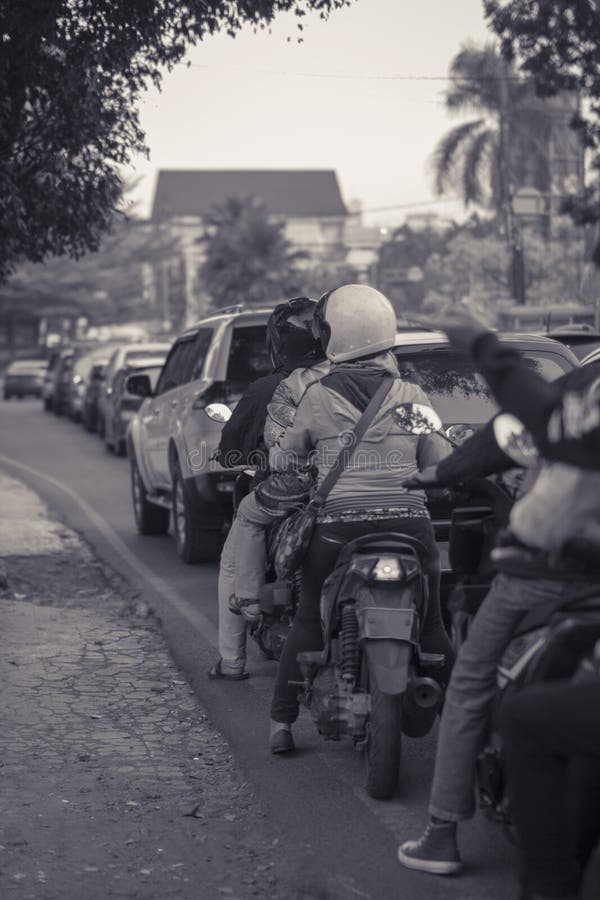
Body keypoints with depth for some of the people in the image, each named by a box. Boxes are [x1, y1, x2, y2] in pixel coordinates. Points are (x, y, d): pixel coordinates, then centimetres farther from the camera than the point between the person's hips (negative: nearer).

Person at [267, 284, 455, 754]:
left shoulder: (318, 397, 0)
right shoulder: (412, 397, 4)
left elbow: (285, 459, 10)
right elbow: (440, 464, 7)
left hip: (339, 525, -1)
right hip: (409, 522, 1)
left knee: (308, 622, 13)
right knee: (431, 625, 13)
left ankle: (282, 720, 12)